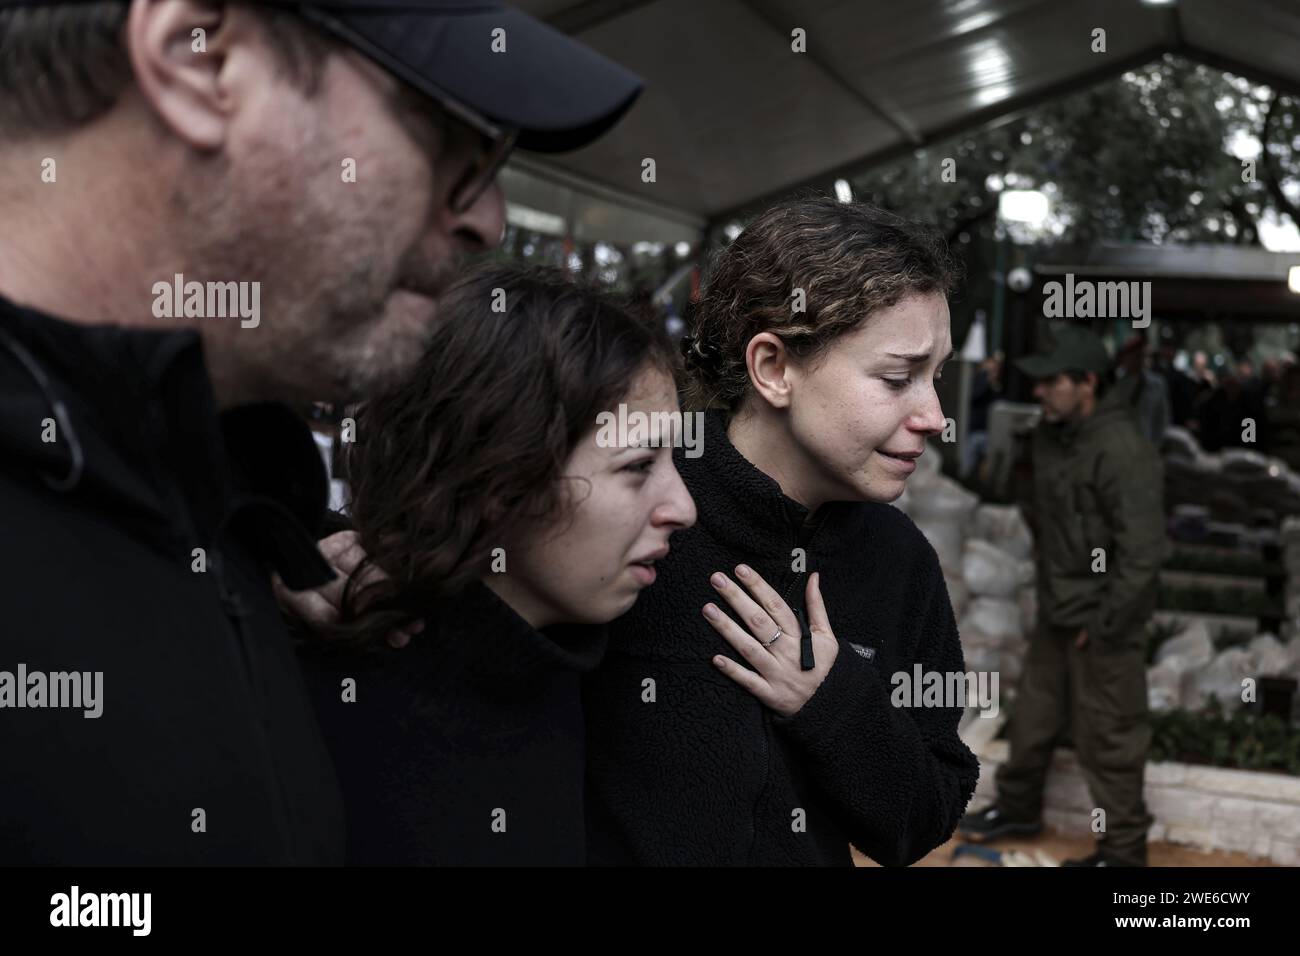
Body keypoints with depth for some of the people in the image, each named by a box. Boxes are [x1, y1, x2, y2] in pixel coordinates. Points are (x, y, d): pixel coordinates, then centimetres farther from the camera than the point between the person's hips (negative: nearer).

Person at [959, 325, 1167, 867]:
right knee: (1033, 716, 21)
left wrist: (1104, 624, -20)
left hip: (1102, 624, -9)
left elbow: (1143, 553, -25)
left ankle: (1123, 851, 19)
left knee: (1108, 740, 3)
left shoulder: (1123, 452, -23)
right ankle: (1018, 808, 41)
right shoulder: (1050, 436, 5)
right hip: (1056, 613, 9)